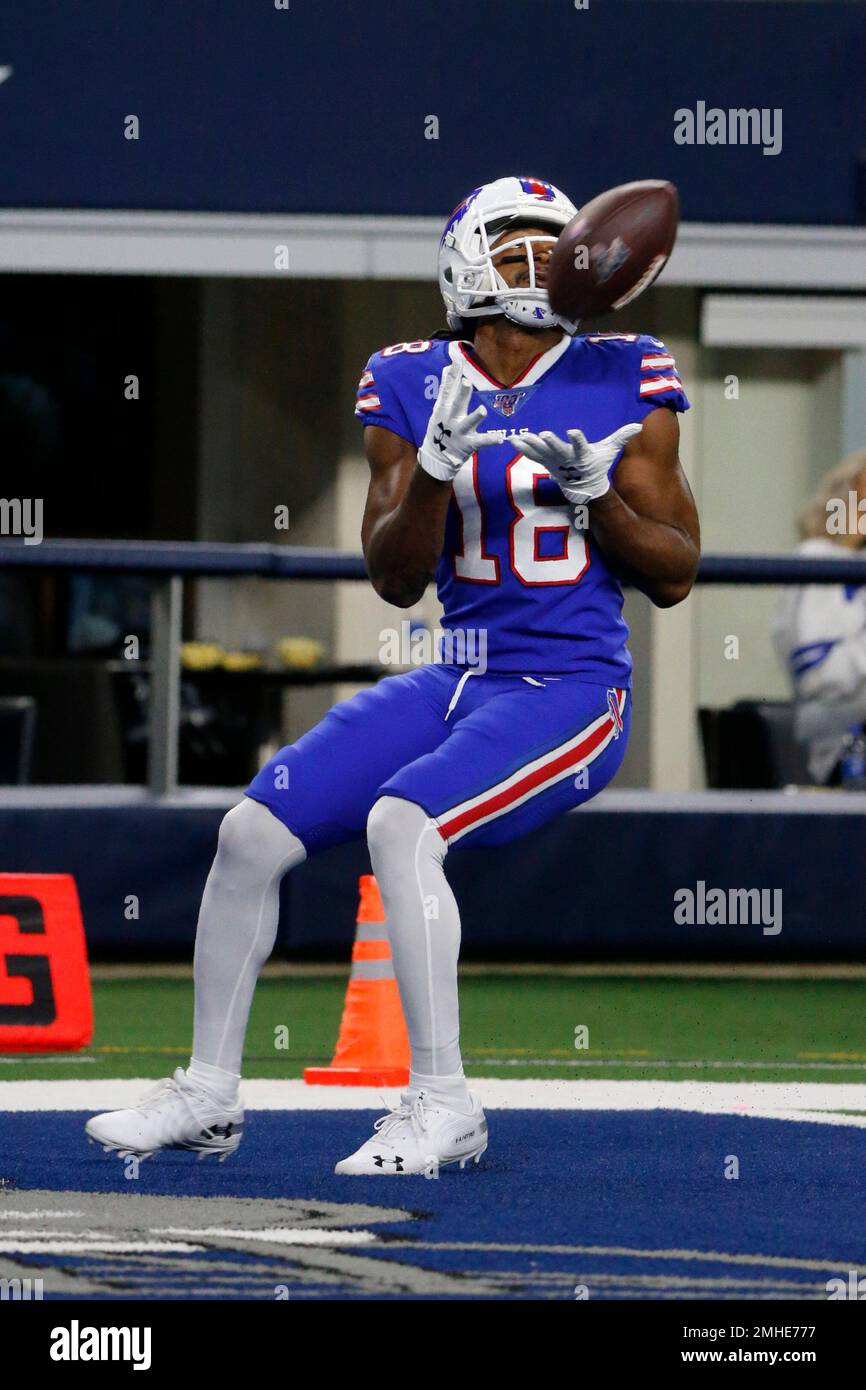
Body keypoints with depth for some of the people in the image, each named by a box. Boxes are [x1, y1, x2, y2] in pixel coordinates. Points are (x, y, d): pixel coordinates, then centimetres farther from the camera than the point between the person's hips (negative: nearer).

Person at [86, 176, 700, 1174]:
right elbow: (395, 579, 0)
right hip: (455, 681, 5)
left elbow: (675, 576, -2)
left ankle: (442, 1103, -24)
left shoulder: (620, 385, -4)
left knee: (400, 822, -29)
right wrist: (436, 463, -17)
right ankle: (208, 1092, 11)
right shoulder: (416, 388, 4)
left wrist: (596, 488, -18)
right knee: (254, 829, -4)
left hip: (570, 693, -5)